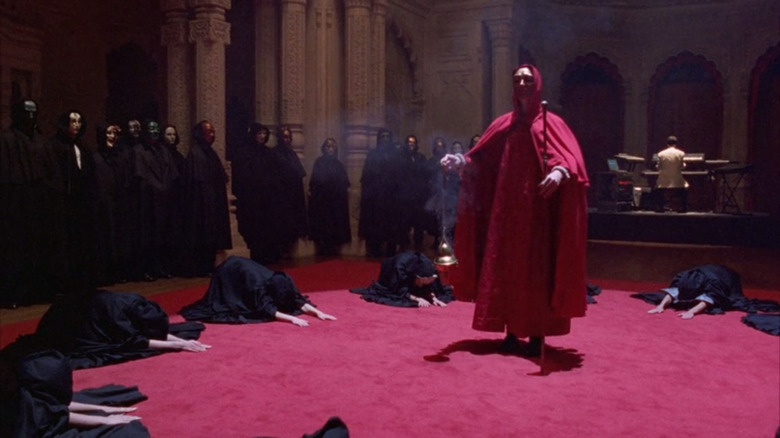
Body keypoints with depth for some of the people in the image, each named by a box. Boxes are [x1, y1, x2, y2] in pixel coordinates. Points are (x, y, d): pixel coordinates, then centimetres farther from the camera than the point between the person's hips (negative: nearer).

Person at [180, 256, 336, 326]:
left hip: (244, 267, 6)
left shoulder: (281, 282, -28)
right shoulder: (258, 285, -44)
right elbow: (268, 310, -51)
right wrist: (292, 318, -63)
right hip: (229, 272, -6)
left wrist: (317, 312, -41)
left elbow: (298, 301, -26)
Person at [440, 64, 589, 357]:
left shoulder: (551, 123, 1)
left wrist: (559, 172, -37)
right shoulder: (503, 124, 13)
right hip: (506, 212, 4)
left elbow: (570, 159, -14)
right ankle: (512, 333, 15)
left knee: (535, 272, -2)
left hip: (537, 213, -4)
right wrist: (460, 161, -15)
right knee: (506, 270, 5)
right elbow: (480, 158, 6)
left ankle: (536, 336, 5)